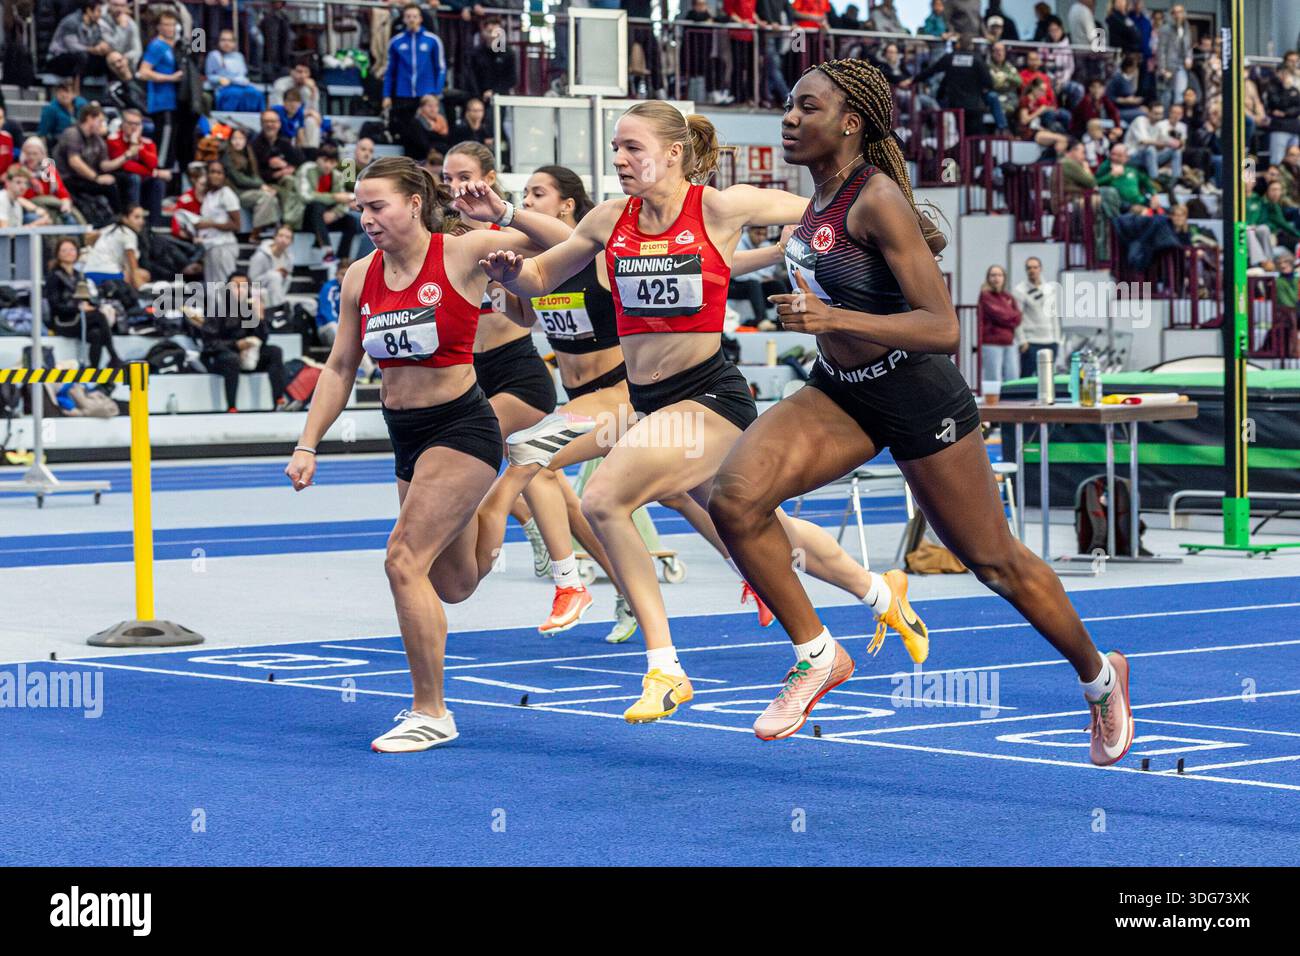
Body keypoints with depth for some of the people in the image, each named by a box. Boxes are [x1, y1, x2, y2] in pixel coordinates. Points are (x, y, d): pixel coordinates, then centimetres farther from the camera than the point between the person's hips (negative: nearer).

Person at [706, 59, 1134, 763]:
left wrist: (834, 318, -38)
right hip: (837, 394, 7)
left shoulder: (878, 200, -22)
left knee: (995, 562, 9)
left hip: (916, 399, -7)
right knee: (733, 499, -18)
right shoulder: (825, 192, 2)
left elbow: (943, 330, -28)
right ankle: (817, 654, -2)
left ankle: (1099, 678, 34)